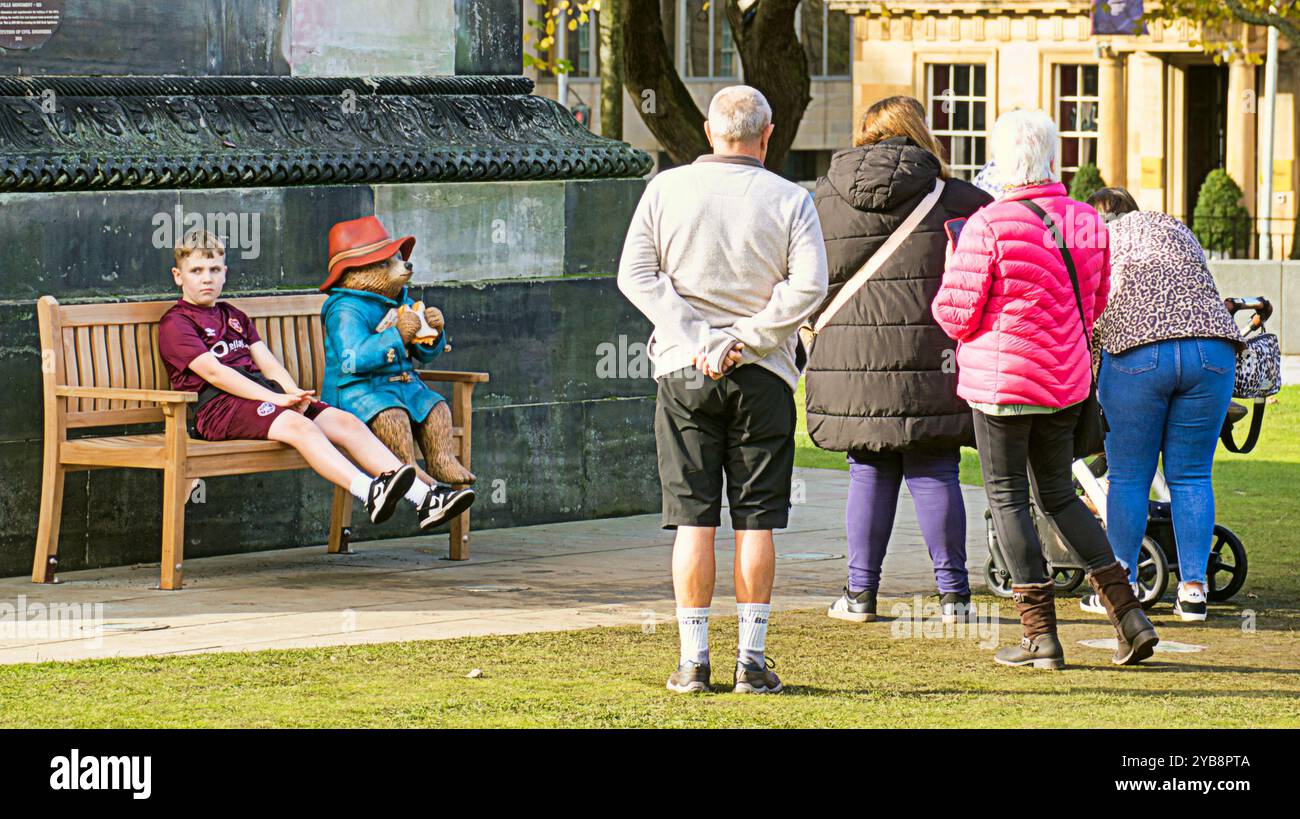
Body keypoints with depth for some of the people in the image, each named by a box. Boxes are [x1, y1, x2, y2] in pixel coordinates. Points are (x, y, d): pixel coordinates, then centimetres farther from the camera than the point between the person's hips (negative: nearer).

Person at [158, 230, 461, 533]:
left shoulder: (234, 317, 29)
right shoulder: (175, 323, 3)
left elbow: (267, 363, 18)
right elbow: (213, 372, -11)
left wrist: (294, 393, -5)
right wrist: (275, 399, -18)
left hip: (262, 392, 7)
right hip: (217, 405, -7)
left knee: (345, 421, -13)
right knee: (300, 426, -34)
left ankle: (423, 498, -26)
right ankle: (370, 493, -55)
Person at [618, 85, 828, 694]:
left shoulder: (667, 189, 2)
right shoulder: (789, 201, -2)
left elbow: (636, 274, -4)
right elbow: (808, 285, -12)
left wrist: (692, 343, -8)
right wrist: (744, 341, -10)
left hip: (683, 371, 1)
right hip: (762, 375, -1)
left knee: (694, 521, 3)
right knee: (755, 523, 4)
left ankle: (693, 660, 3)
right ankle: (751, 661, 4)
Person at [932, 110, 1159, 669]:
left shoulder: (987, 227, -15)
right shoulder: (1087, 223, 3)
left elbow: (956, 316, -12)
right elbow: (1095, 304, 14)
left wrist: (950, 266, 7)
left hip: (1000, 379, -6)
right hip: (1066, 381, 6)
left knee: (1007, 497, 4)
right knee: (1058, 494, 18)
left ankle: (1040, 633, 2)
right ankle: (1128, 613, 9)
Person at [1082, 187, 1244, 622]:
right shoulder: (1174, 228, 29)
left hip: (1136, 353, -3)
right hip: (1213, 350, 3)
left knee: (1128, 477, 6)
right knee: (1191, 476, 10)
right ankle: (1193, 589, 8)